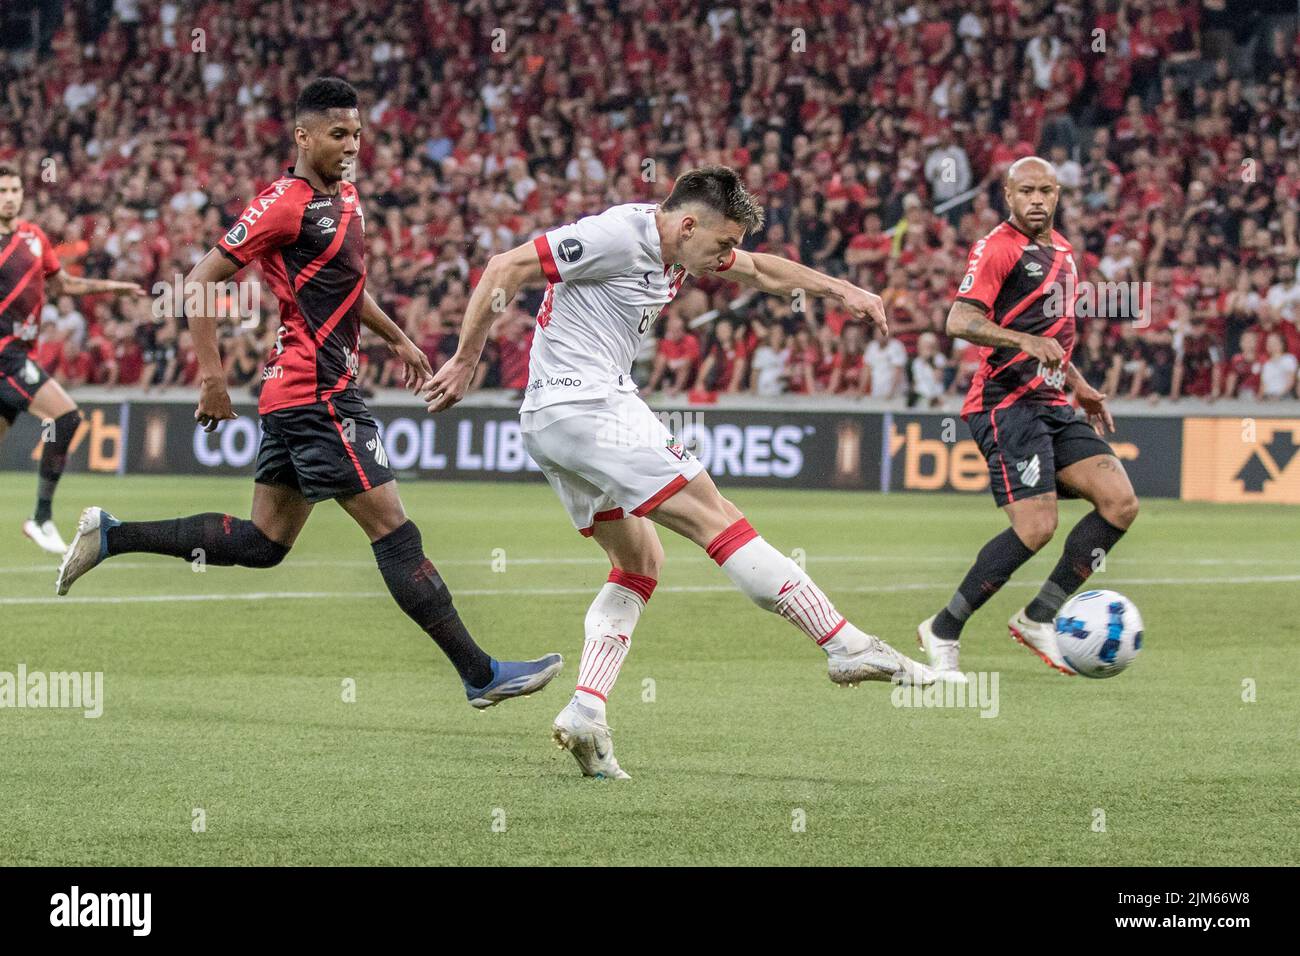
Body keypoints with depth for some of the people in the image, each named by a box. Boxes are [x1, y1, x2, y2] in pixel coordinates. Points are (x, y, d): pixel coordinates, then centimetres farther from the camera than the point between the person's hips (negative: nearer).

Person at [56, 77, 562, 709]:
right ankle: (479, 674, -6)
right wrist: (211, 377, -17)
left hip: (295, 395, 10)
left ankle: (110, 537, 17)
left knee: (262, 542, 13)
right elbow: (200, 281, -13)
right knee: (394, 532, -8)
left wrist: (396, 337, 29)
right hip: (316, 395, -10)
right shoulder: (286, 203, -14)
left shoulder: (345, 196, 14)